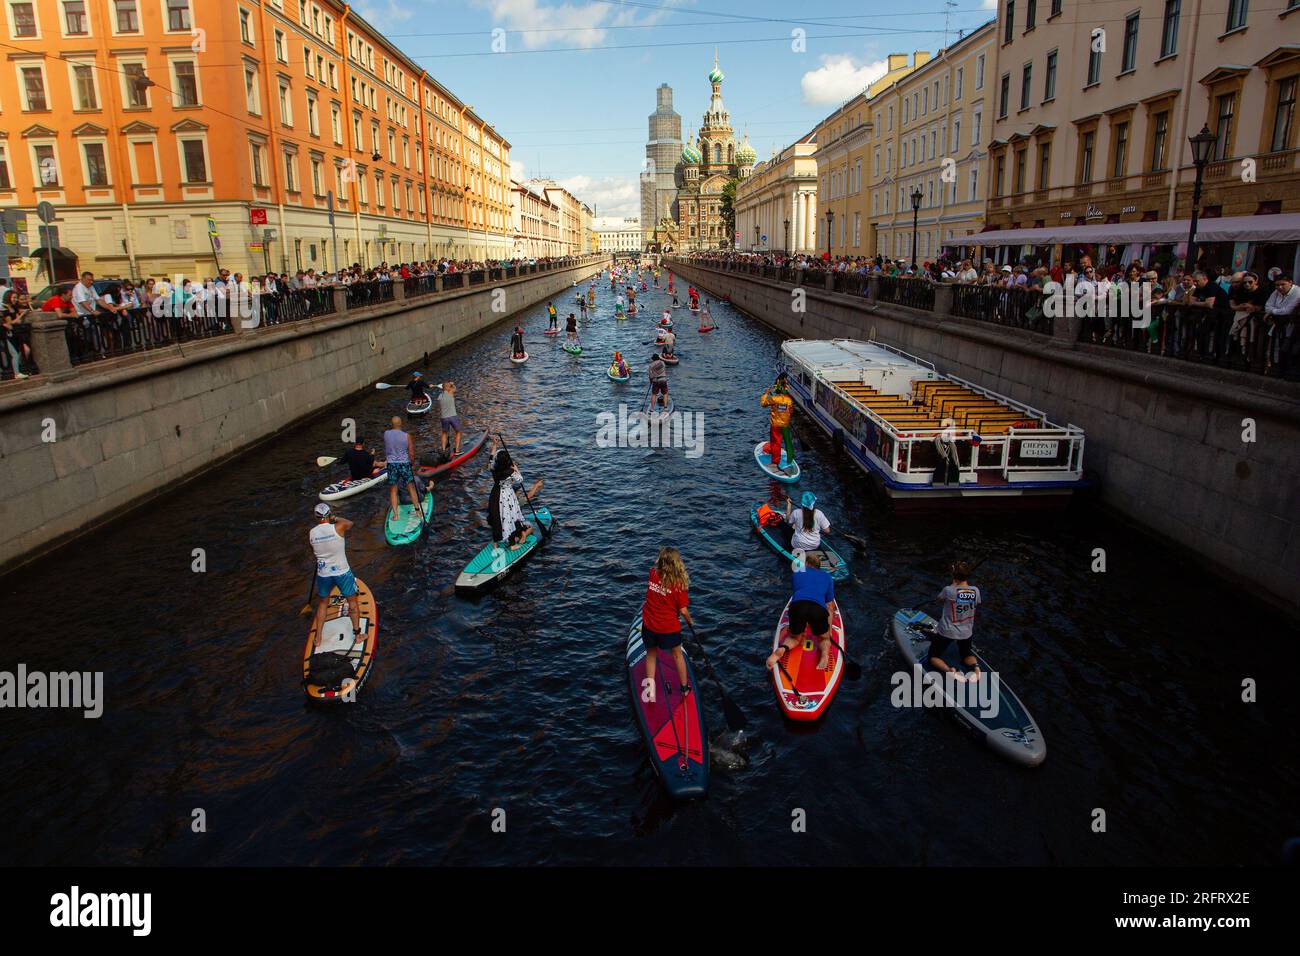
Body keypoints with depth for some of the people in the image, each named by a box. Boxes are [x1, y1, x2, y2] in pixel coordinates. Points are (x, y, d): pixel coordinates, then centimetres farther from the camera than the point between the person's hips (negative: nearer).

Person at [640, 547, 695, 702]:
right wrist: (690, 622, 2)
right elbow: (683, 611, -15)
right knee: (677, 655, 22)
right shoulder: (679, 584, -20)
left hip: (649, 625, 2)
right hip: (669, 628, -2)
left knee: (651, 654, 23)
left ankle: (650, 688, 17)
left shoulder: (653, 574, -10)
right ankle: (684, 687, 37)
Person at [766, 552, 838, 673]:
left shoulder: (796, 573, 32)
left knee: (794, 638, 25)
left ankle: (781, 649, -9)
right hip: (818, 608, 0)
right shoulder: (827, 577, 31)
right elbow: (830, 607, 29)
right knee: (824, 638, 25)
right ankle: (825, 652, -10)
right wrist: (828, 631, 35)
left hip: (797, 605, 0)